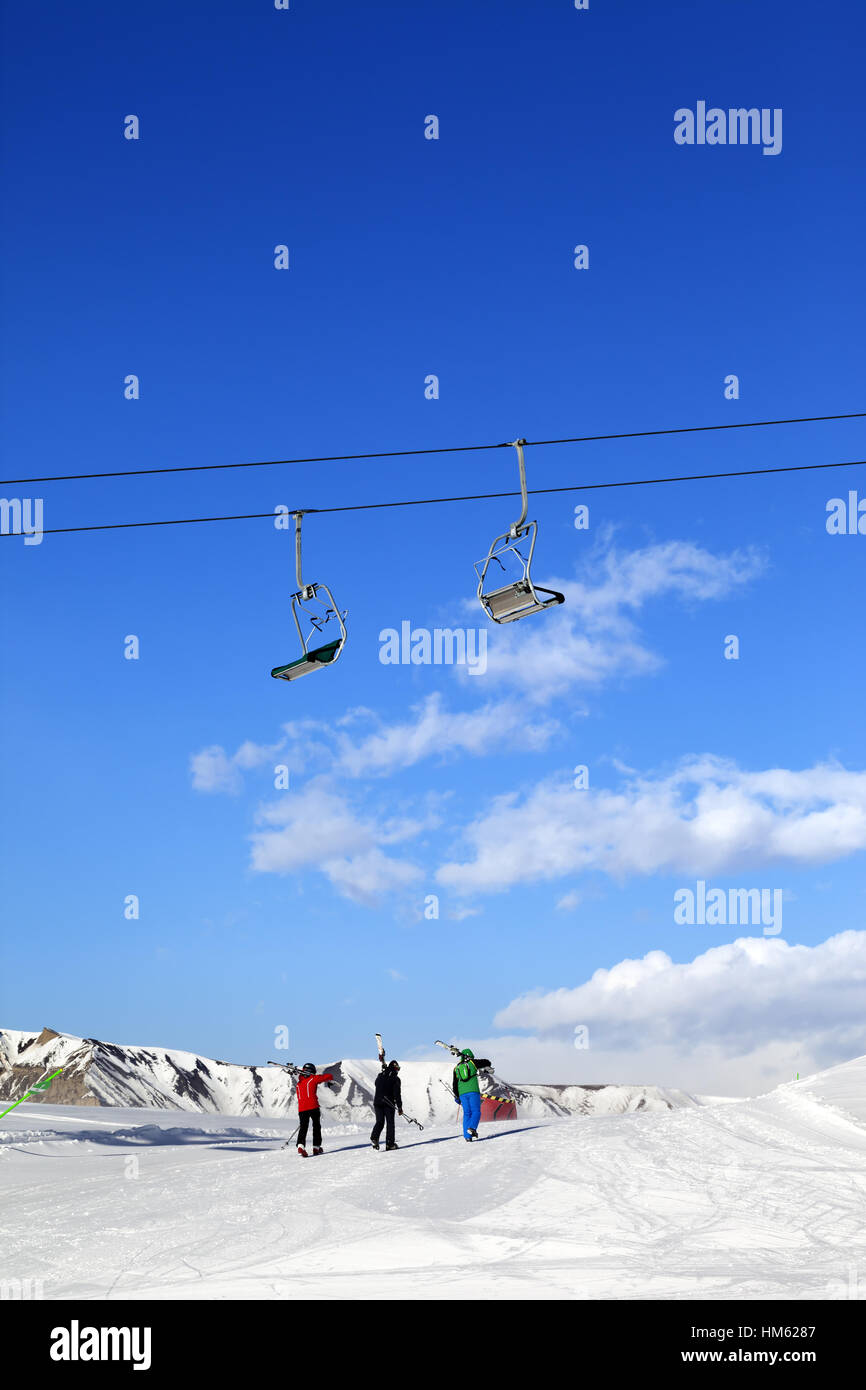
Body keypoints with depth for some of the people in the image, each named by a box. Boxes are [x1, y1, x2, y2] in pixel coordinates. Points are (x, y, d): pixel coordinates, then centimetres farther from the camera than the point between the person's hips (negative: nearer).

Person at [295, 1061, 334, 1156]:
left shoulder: (299, 1083, 20)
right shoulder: (313, 1078, 3)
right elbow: (329, 1076, 6)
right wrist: (330, 1079, 29)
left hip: (301, 1108, 4)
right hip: (313, 1106, -4)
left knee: (303, 1127, 2)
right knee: (316, 1126, 12)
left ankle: (300, 1146, -20)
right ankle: (316, 1148, 13)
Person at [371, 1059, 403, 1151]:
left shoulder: (380, 1076, 9)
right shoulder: (395, 1079, -6)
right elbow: (397, 1093, -11)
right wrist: (399, 1107, -9)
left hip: (378, 1102, 4)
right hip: (389, 1103, -4)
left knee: (379, 1122, 10)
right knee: (390, 1123, 4)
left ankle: (374, 1138, -14)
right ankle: (389, 1144, -1)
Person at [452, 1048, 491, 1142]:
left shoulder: (457, 1067, 16)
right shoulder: (472, 1063, 5)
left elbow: (455, 1084, 15)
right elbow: (487, 1063, 12)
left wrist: (456, 1096, 20)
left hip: (462, 1093, 4)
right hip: (473, 1091, -4)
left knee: (467, 1114, 9)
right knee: (476, 1111, 2)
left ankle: (467, 1137, 3)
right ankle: (472, 1128, -25)